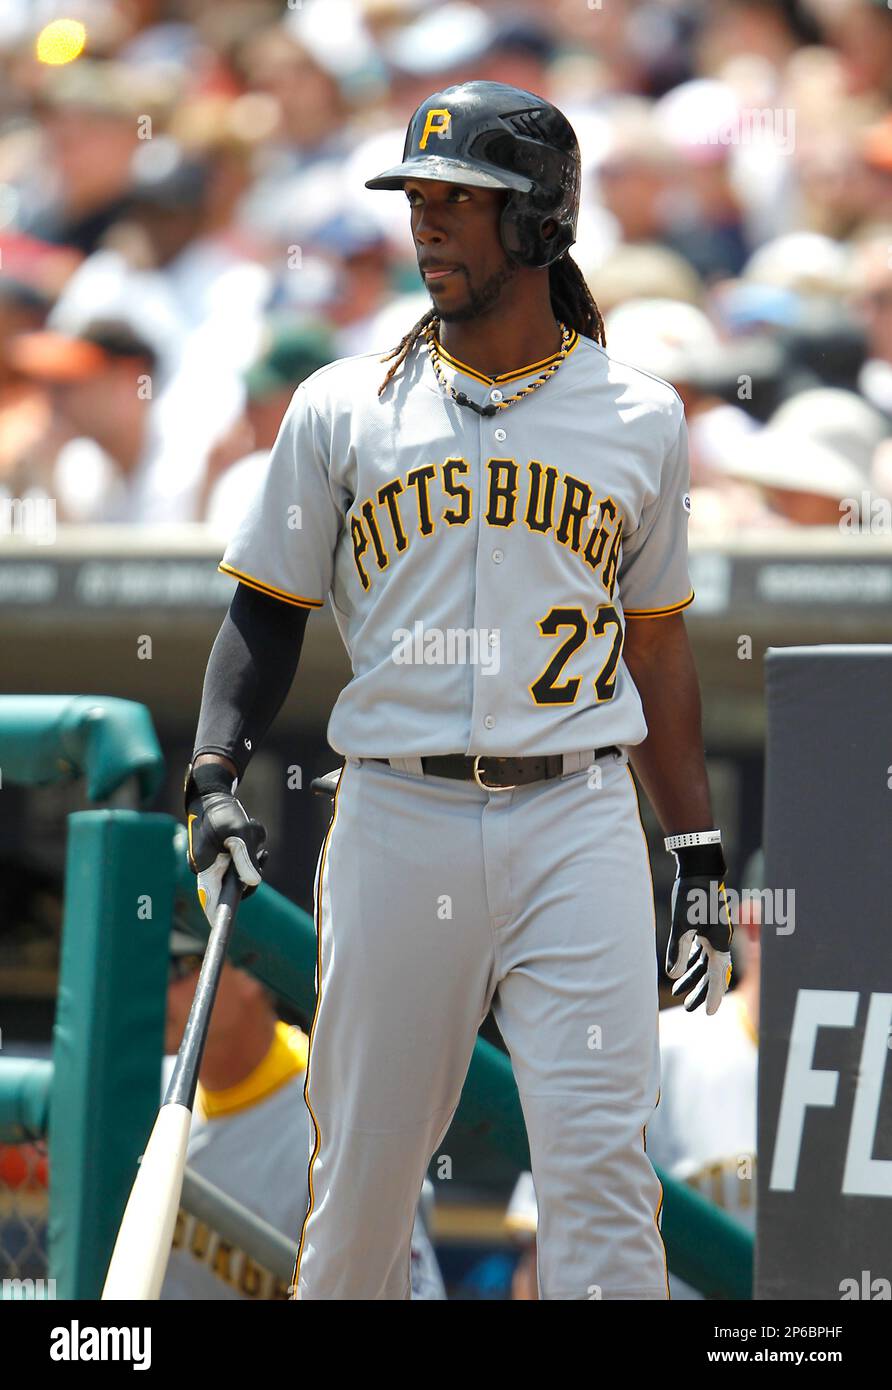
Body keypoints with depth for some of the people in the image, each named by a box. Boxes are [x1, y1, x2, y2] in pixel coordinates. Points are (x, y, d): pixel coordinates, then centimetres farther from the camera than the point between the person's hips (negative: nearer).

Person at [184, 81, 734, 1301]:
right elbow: (267, 612, 10)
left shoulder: (638, 419, 9)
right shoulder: (341, 410, 7)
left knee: (599, 1158, -10)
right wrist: (216, 774, -6)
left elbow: (657, 645, 14)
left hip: (578, 822, 0)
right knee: (363, 1168, 4)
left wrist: (699, 854, 10)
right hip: (397, 821, 1)